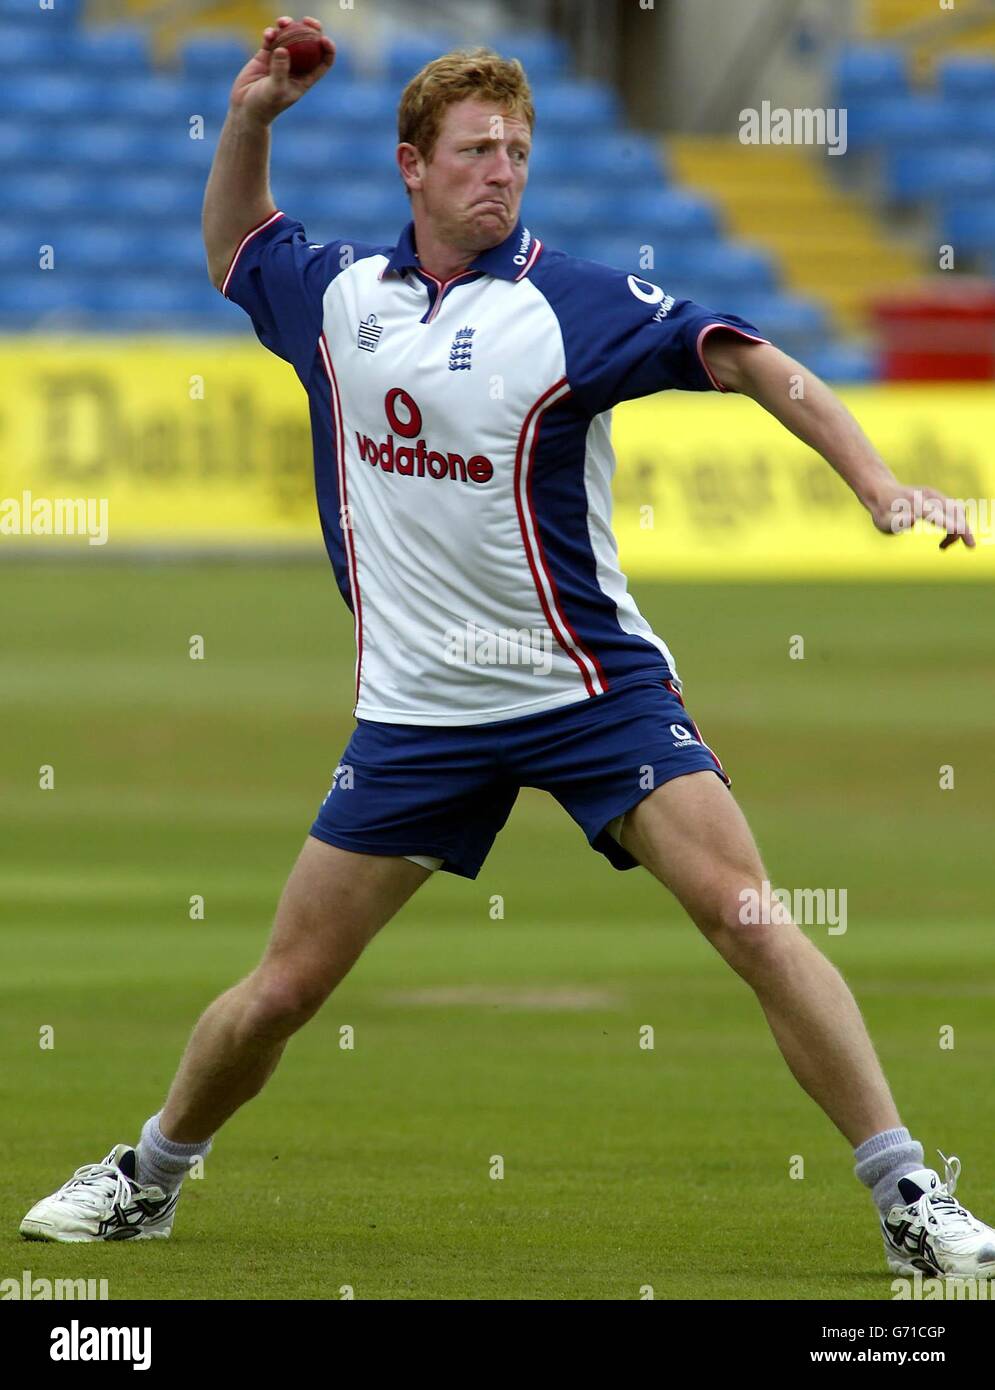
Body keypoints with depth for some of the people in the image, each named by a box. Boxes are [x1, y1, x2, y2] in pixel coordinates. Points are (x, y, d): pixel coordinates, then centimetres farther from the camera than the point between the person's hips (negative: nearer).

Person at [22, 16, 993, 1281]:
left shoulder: (570, 303, -10)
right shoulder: (338, 292, 5)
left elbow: (749, 363, -19)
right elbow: (233, 250, 27)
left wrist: (873, 479, -33)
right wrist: (250, 121, 10)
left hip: (592, 688, -3)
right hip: (416, 704, 3)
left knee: (744, 915, -18)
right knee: (283, 987, 5)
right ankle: (146, 1178, 29)